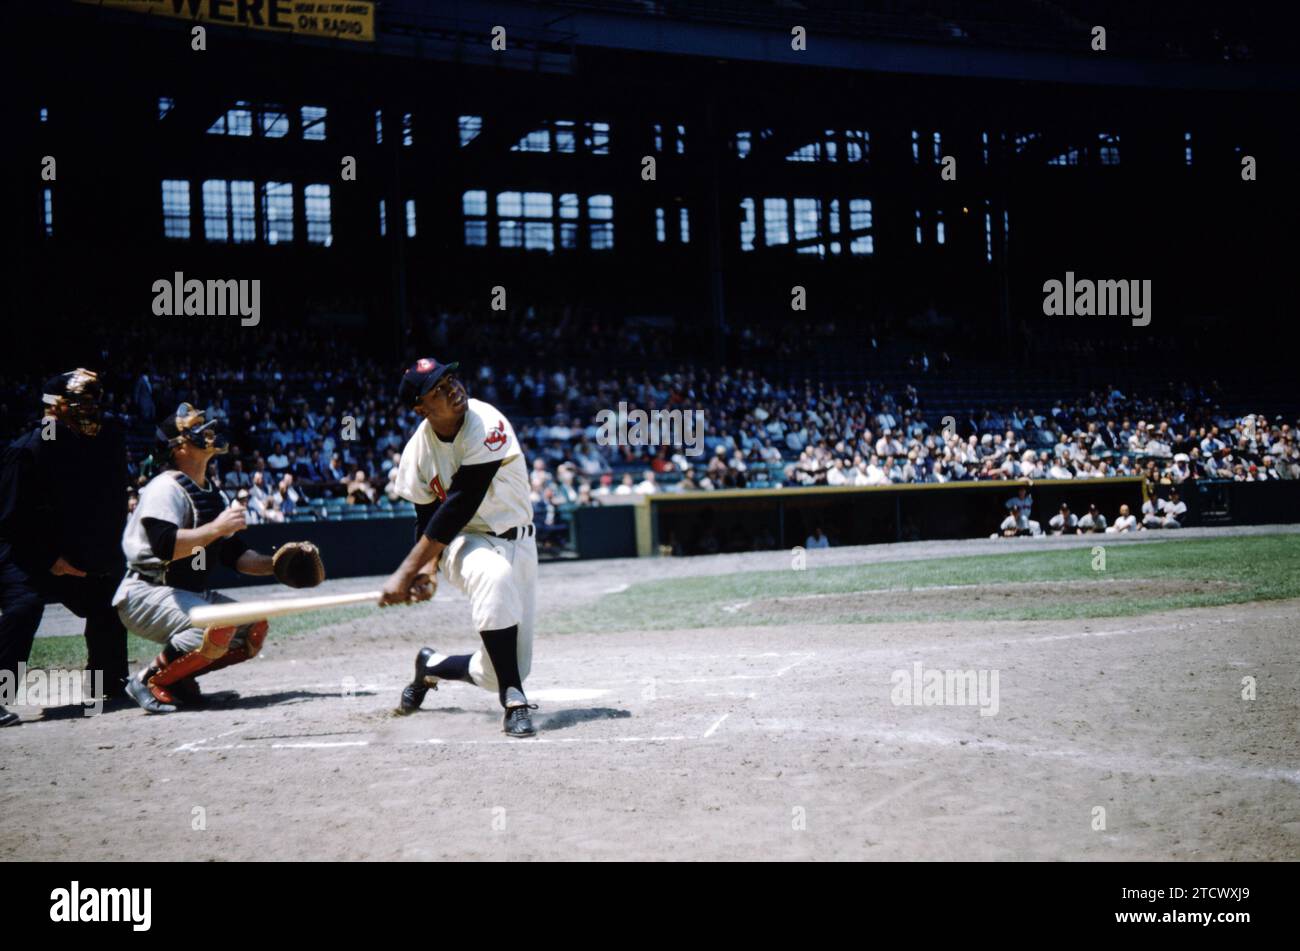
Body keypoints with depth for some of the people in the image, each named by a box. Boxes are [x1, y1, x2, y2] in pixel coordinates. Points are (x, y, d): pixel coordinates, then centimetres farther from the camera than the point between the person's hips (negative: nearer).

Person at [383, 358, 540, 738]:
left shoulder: (486, 425, -21)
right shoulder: (418, 450, -8)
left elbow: (458, 507, -26)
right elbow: (427, 517, 1)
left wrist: (407, 571, -27)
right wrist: (427, 567, -21)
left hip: (516, 540, 0)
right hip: (463, 542, 0)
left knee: (497, 673, -4)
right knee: (493, 574, -39)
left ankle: (432, 665, 30)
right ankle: (514, 702, -30)